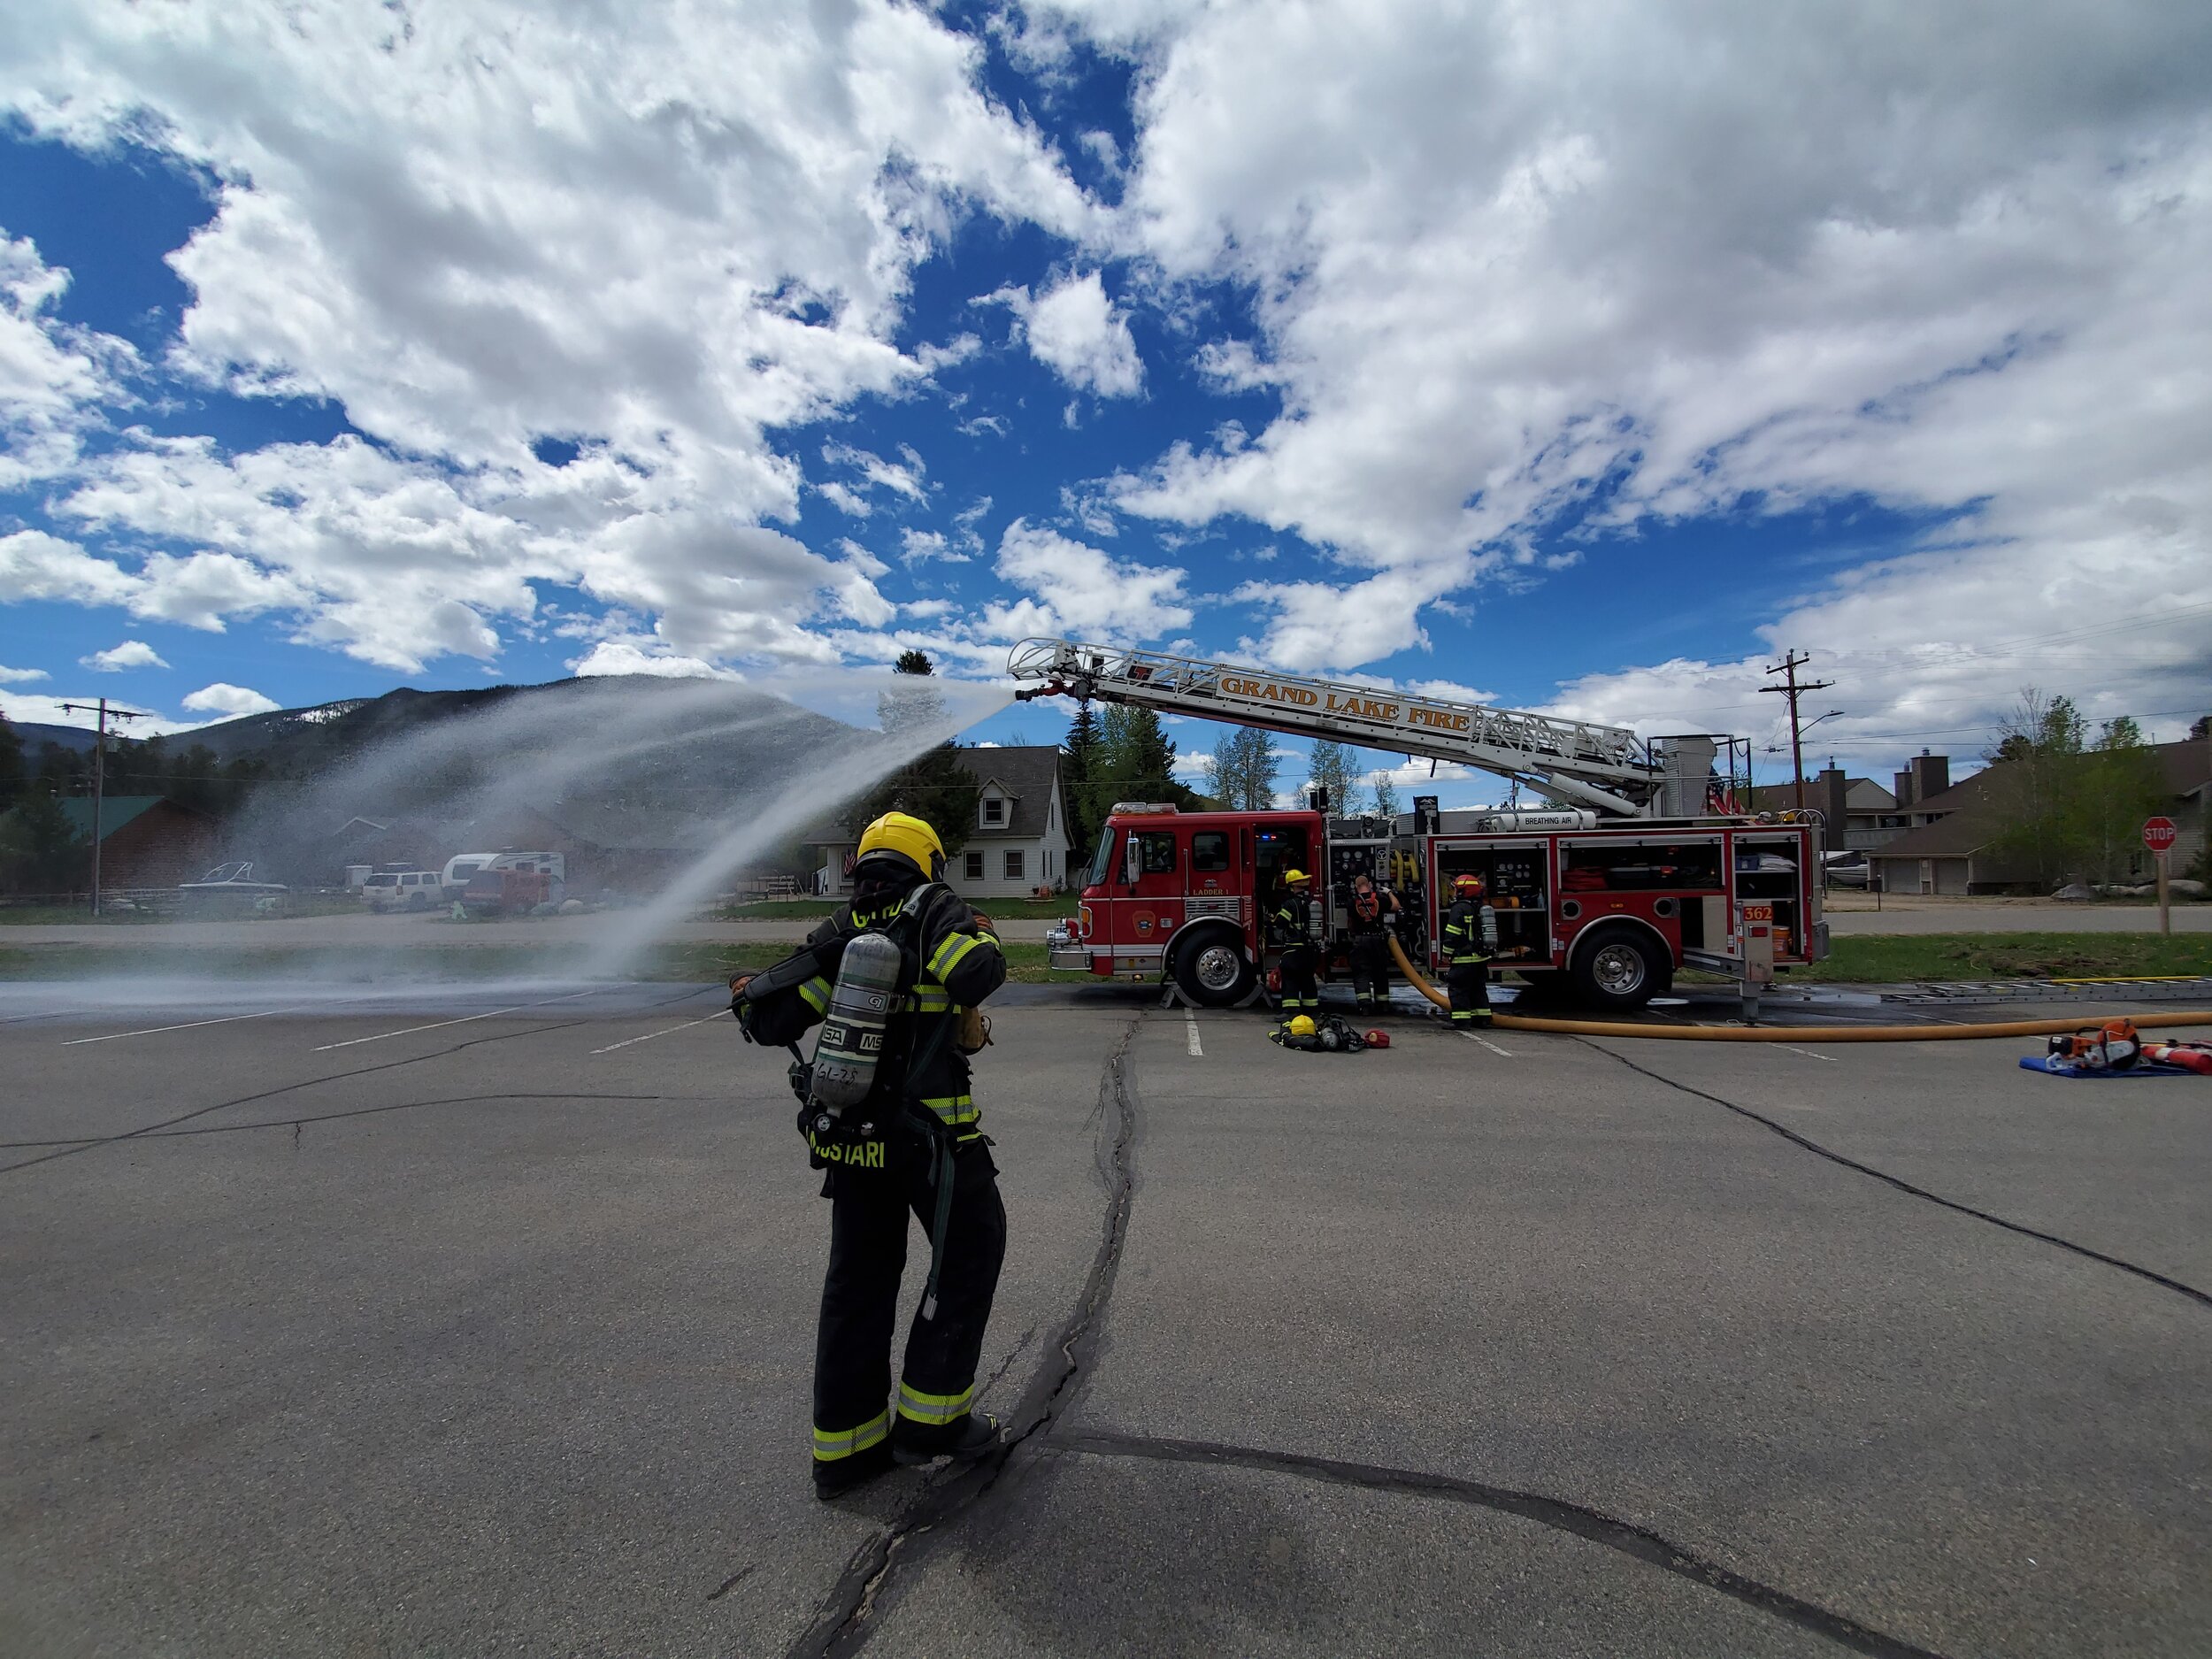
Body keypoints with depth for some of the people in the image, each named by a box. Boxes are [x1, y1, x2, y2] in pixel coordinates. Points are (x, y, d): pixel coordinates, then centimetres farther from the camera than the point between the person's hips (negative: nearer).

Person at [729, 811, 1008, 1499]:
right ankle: (930, 1417, 19)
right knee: (969, 1254, 15)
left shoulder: (839, 932, 6)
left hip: (847, 1134, 6)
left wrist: (747, 997, 23)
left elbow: (774, 1020, 1)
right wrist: (975, 936, -5)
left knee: (859, 1278, 18)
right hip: (930, 1132, -5)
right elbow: (980, 973, -27)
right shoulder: (936, 911, -7)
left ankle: (844, 1443, 27)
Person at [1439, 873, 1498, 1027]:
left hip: (1464, 959, -9)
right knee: (1478, 988, 17)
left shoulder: (1460, 909, -13)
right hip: (1482, 957, 9)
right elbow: (1487, 933, 22)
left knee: (1458, 989, -5)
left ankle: (1461, 1020, -9)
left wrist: (1447, 954, -8)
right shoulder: (1483, 909, 15)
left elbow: (1452, 934, -16)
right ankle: (1483, 1018, 19)